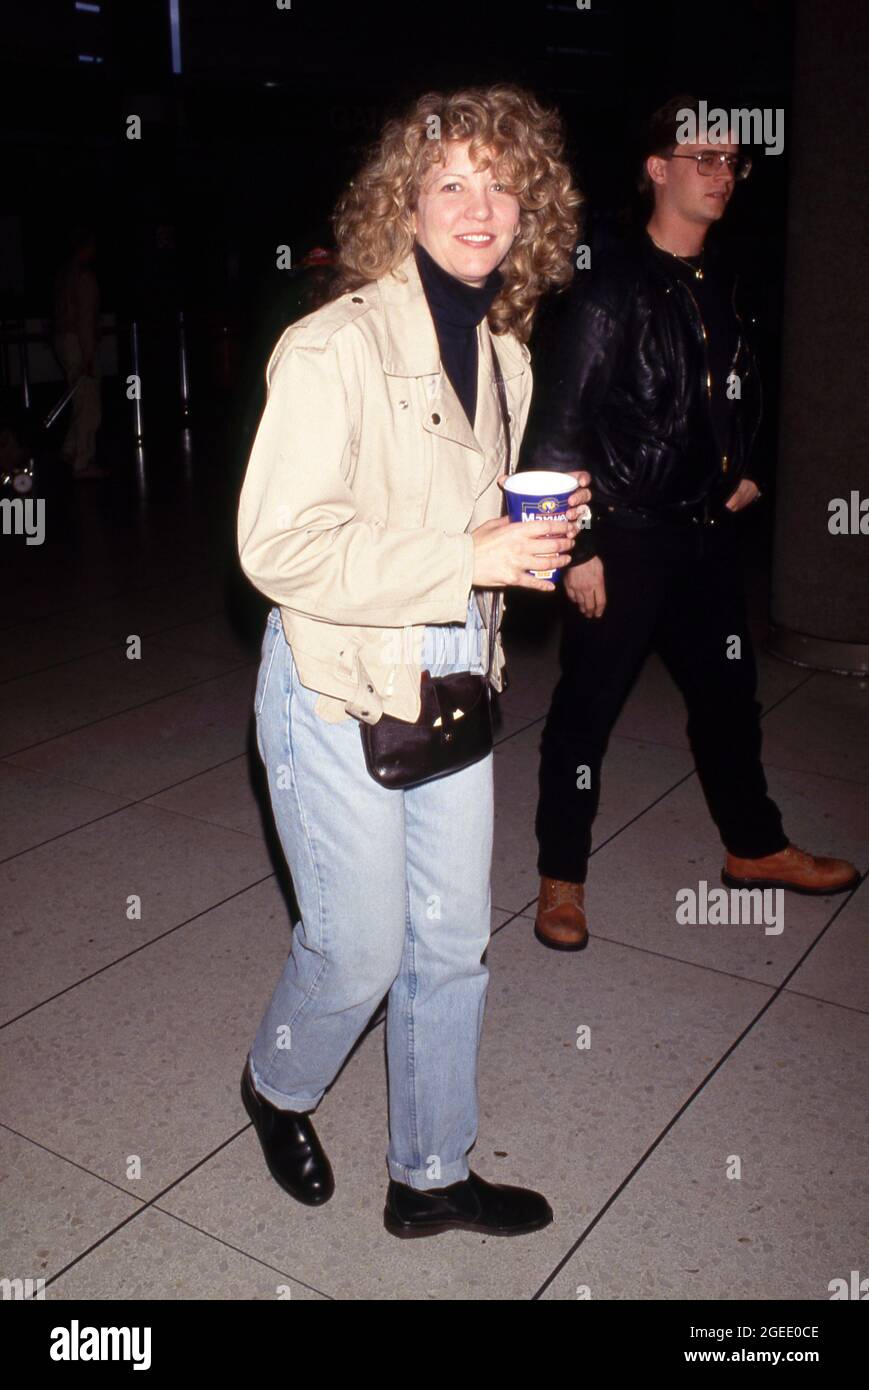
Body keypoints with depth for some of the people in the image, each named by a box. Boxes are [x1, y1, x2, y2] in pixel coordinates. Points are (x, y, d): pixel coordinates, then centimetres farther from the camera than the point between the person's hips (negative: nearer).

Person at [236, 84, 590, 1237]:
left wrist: (541, 527, -2)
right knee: (360, 950, 5)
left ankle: (431, 1176, 34)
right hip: (340, 690, -7)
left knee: (453, 943, 13)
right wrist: (472, 557, -24)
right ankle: (278, 1089, 40)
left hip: (454, 681, 7)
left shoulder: (505, 354, 9)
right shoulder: (334, 347, -15)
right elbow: (279, 547, -22)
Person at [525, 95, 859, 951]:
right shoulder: (610, 288, -11)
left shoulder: (722, 286, 11)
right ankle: (561, 878, 17)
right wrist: (578, 547, -17)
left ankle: (754, 848, 36)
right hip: (624, 537, -7)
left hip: (706, 530, 7)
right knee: (588, 706, 2)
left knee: (727, 689, 17)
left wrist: (742, 470, 13)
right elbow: (561, 425, -15)